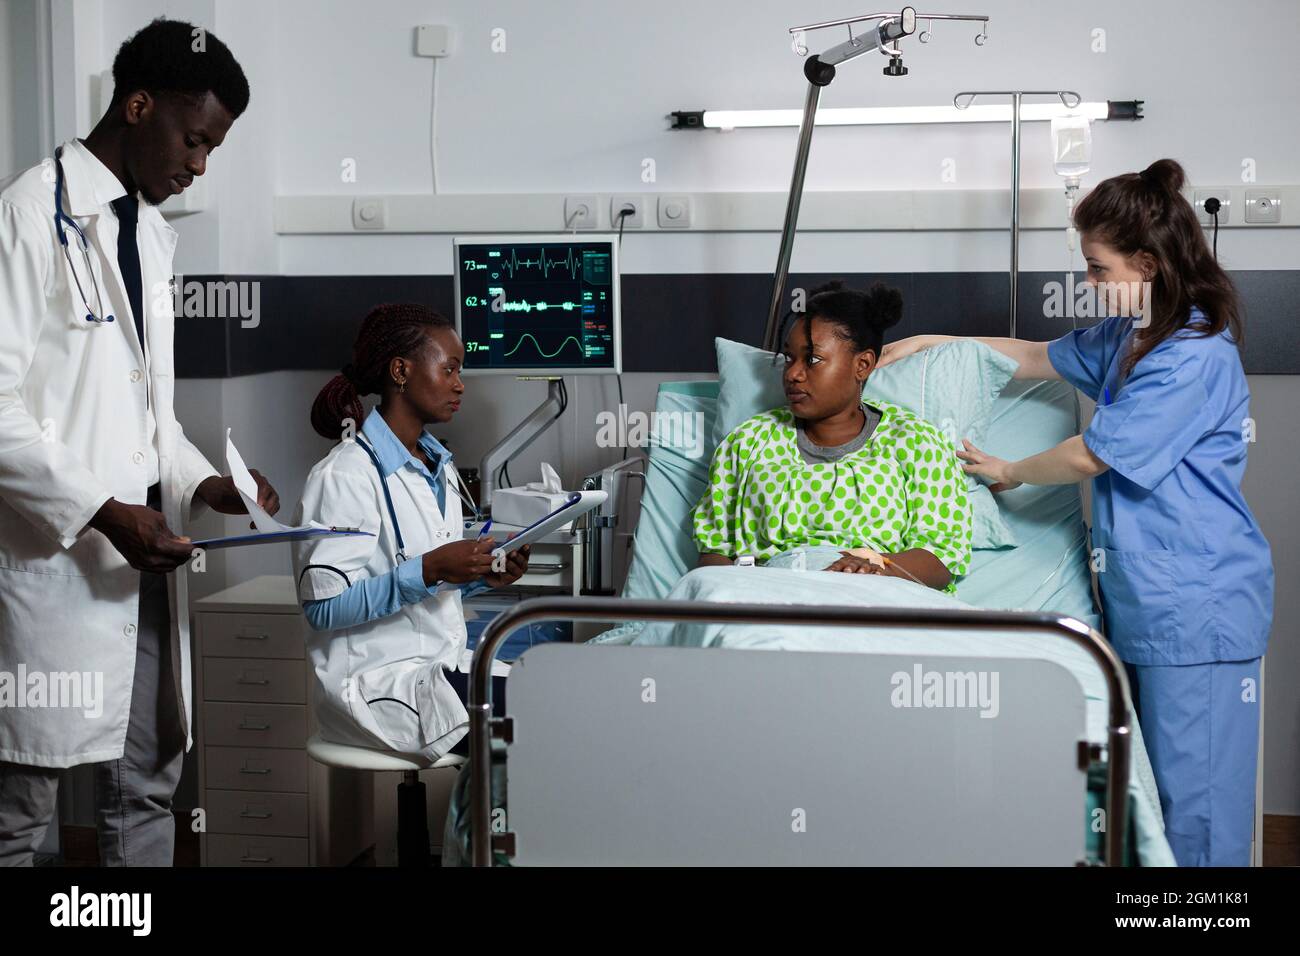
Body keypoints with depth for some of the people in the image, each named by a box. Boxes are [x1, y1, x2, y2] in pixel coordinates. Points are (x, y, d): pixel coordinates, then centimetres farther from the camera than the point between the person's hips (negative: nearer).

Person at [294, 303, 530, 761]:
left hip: (444, 666, 8)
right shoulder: (346, 475, -13)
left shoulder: (438, 466, 15)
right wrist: (430, 570, -26)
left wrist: (480, 576, 3)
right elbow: (324, 606, -19)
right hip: (380, 682, -8)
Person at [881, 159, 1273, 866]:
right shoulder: (1128, 335, 13)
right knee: (1145, 777, 12)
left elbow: (1089, 457, -14)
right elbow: (1040, 357, 28)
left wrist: (1009, 473, 5)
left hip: (1196, 607, -9)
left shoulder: (1194, 356, -18)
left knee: (1193, 794, -4)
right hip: (1142, 595, 9)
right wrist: (928, 343, 23)